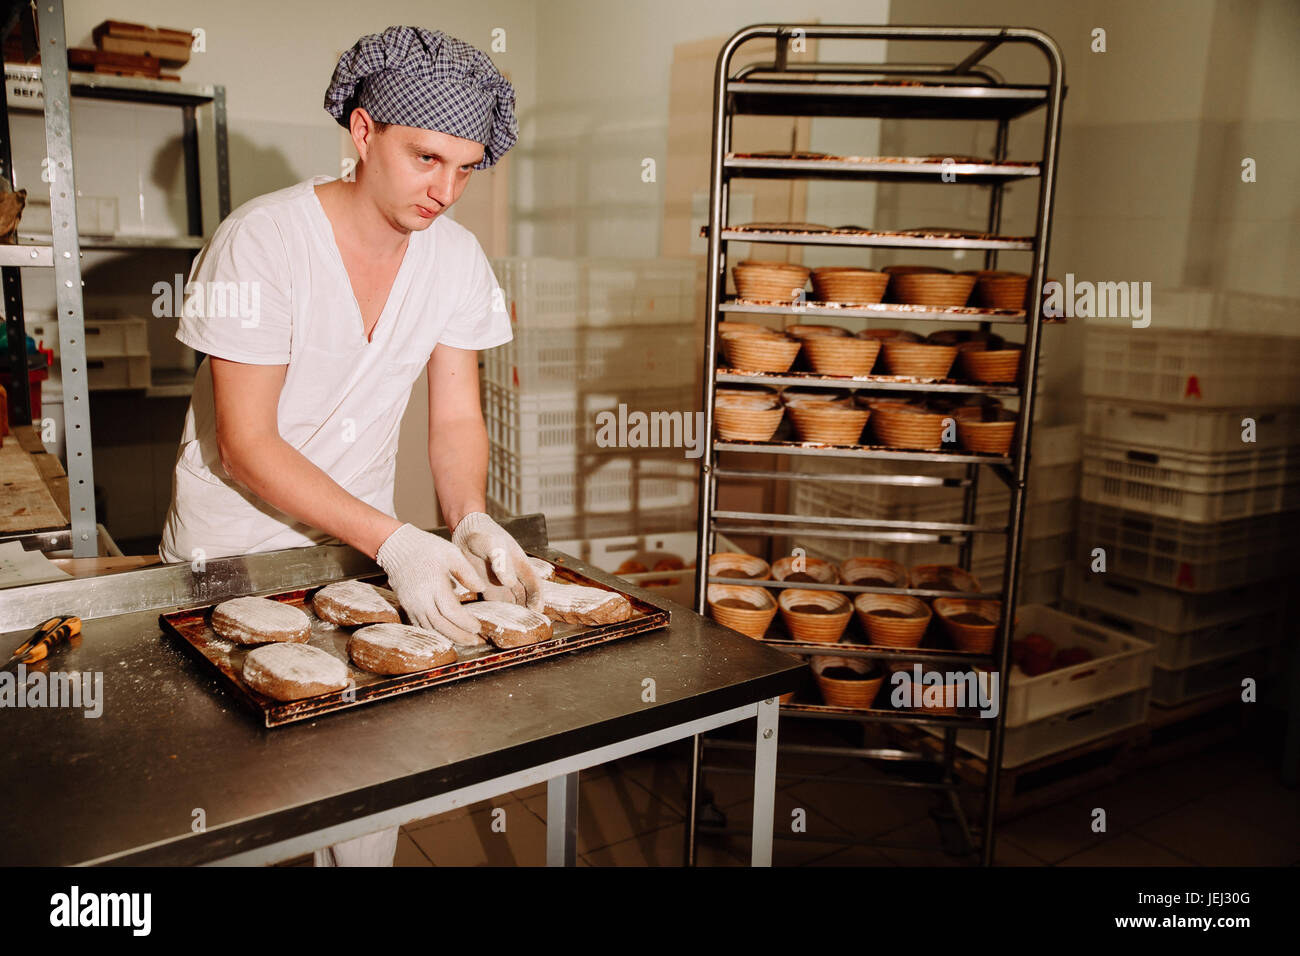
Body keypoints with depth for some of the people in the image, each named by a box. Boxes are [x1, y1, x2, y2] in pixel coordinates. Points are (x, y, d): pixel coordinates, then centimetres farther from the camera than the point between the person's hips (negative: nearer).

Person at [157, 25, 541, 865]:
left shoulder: (456, 257, -7)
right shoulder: (262, 242, -21)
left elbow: (457, 418, -3)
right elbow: (244, 446, -23)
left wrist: (472, 520, -23)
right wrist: (394, 541, -32)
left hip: (361, 543, 4)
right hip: (232, 551, -3)